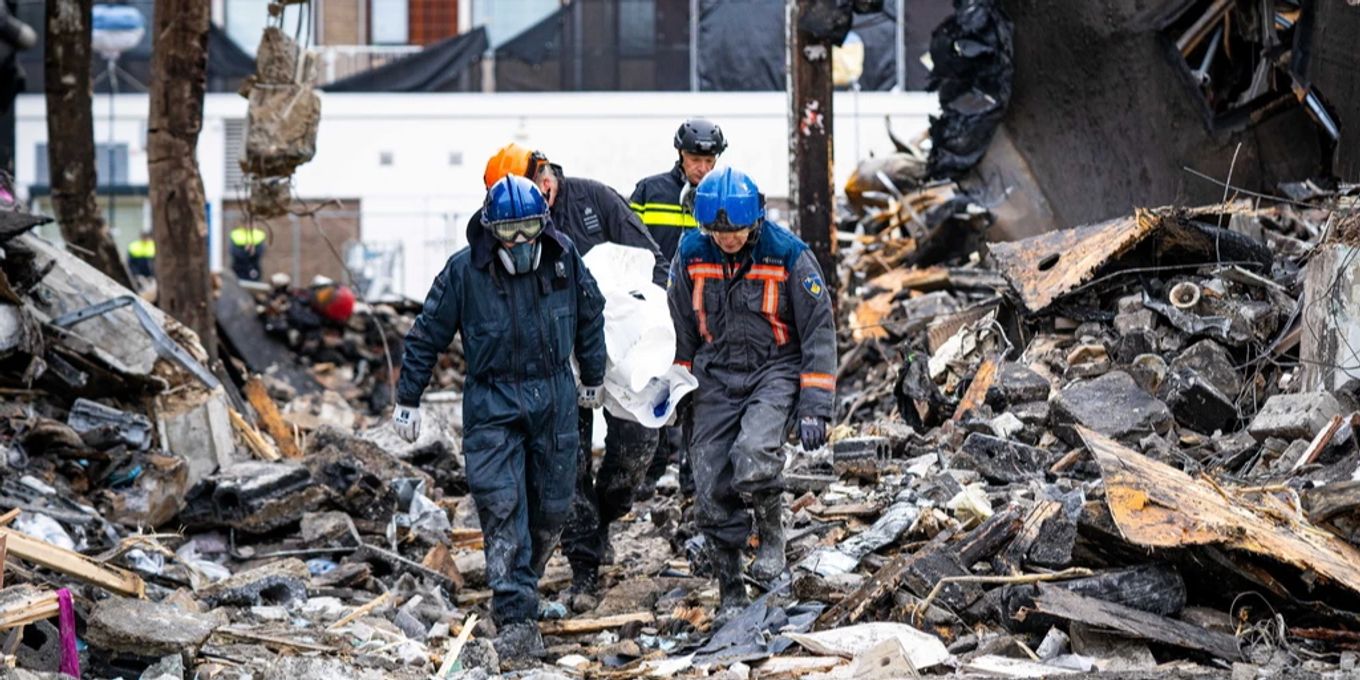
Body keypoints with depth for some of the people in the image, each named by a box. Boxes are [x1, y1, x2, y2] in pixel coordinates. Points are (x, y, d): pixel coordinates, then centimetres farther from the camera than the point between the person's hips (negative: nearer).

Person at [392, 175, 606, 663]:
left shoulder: (564, 259, -4)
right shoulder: (464, 270, -13)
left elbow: (590, 315, 14)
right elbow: (427, 335, -3)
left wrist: (593, 378, 22)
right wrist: (408, 399, 0)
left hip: (554, 398, 3)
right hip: (492, 402, -3)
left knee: (551, 507, 8)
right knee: (502, 508, -12)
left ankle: (524, 584, 32)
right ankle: (516, 619, -13)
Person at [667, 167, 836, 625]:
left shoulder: (789, 256, -11)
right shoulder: (690, 257, -3)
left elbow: (819, 332, -6)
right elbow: (681, 333, 11)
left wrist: (814, 407, -10)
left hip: (776, 371, -3)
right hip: (716, 378, 3)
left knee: (753, 460, -30)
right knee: (712, 495, -2)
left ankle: (772, 534, -1)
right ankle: (730, 593, 14)